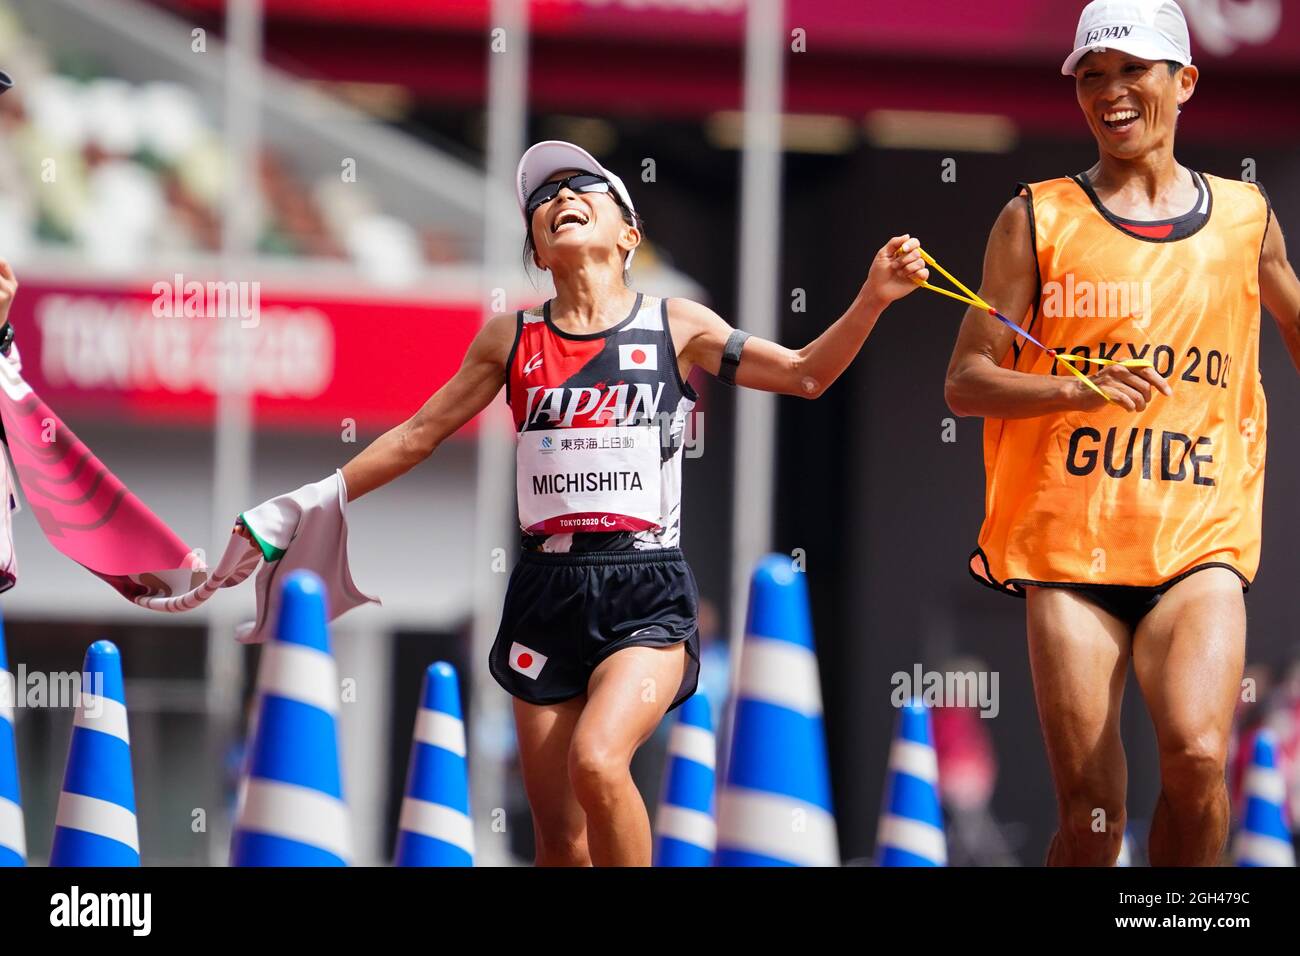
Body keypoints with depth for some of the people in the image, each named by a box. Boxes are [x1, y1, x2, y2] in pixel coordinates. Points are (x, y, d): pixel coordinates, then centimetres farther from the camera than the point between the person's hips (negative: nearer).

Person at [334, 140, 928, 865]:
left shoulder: (676, 327, 4)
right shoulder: (512, 340, 8)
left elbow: (806, 374, 8)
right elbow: (418, 436, 17)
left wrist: (873, 298, -7)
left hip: (648, 596, -2)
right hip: (547, 594, 2)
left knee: (596, 759, -30)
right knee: (561, 841, -1)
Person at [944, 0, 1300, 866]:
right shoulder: (1037, 221, 5)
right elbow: (965, 382, 1)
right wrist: (1080, 388, -14)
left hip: (1201, 542, 1)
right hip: (1069, 545, -1)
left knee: (1197, 758, -24)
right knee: (1090, 820, -5)